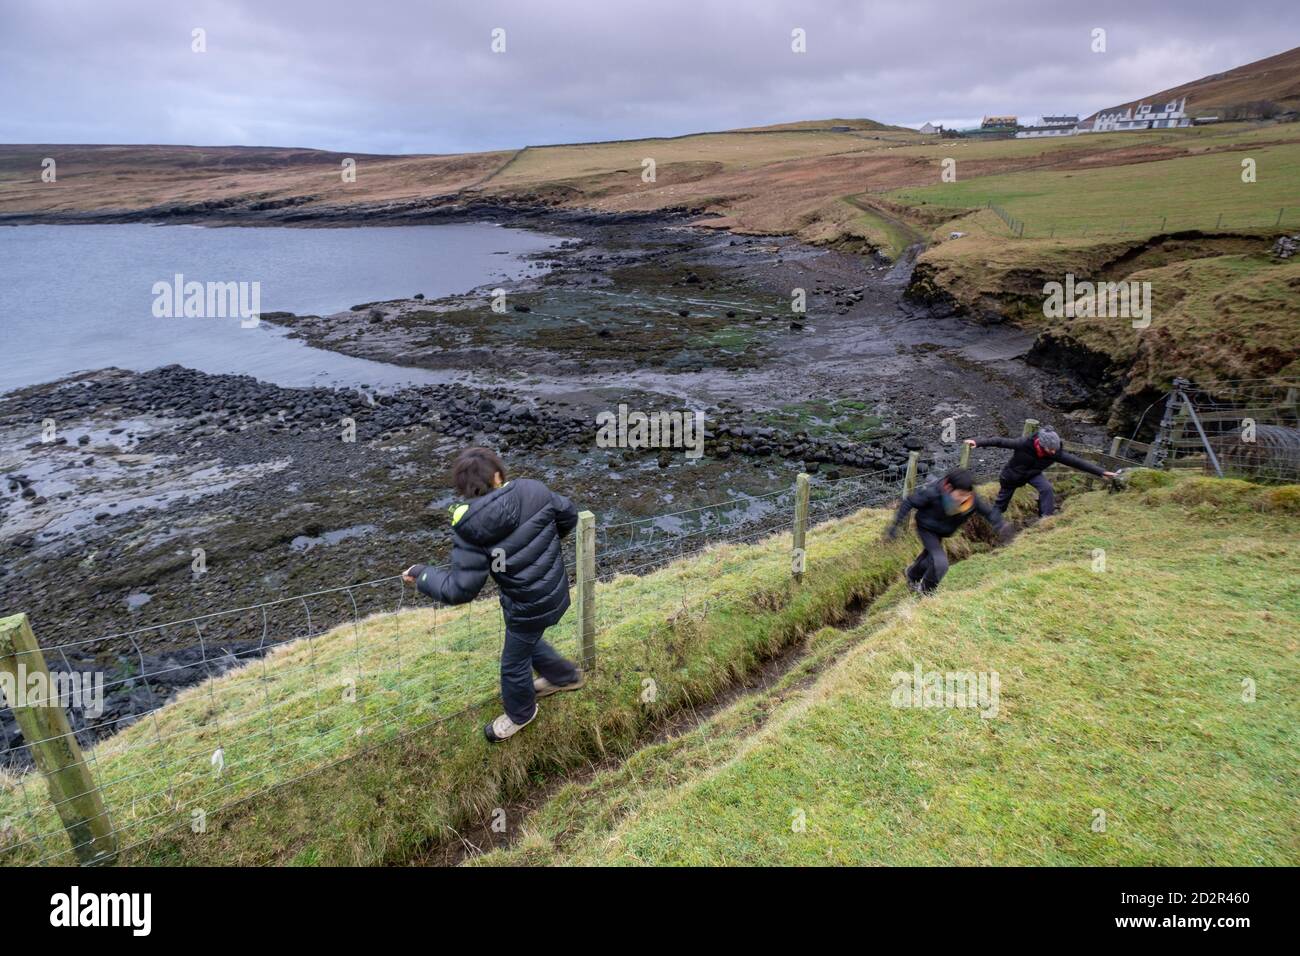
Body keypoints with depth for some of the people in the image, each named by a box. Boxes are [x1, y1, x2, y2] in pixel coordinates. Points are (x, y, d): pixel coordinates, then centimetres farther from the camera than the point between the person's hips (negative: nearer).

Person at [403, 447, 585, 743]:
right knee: (526, 641, 35)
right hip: (556, 592, 6)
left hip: (528, 607, -6)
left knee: (514, 664, 23)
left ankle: (520, 714, 50)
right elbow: (568, 514, 2)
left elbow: (460, 589, -20)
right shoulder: (532, 489, -15)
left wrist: (422, 574, -2)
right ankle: (566, 675, 55)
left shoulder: (469, 528, -23)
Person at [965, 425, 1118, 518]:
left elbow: (1077, 462, -25)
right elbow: (1001, 441, -34)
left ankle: (1046, 518, -13)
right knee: (1002, 501, 10)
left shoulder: (1056, 453, -28)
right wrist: (978, 442, -39)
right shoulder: (1025, 444, -38)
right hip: (1013, 473, -2)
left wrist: (1101, 471, -25)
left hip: (1033, 474, 2)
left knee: (1047, 488, -25)